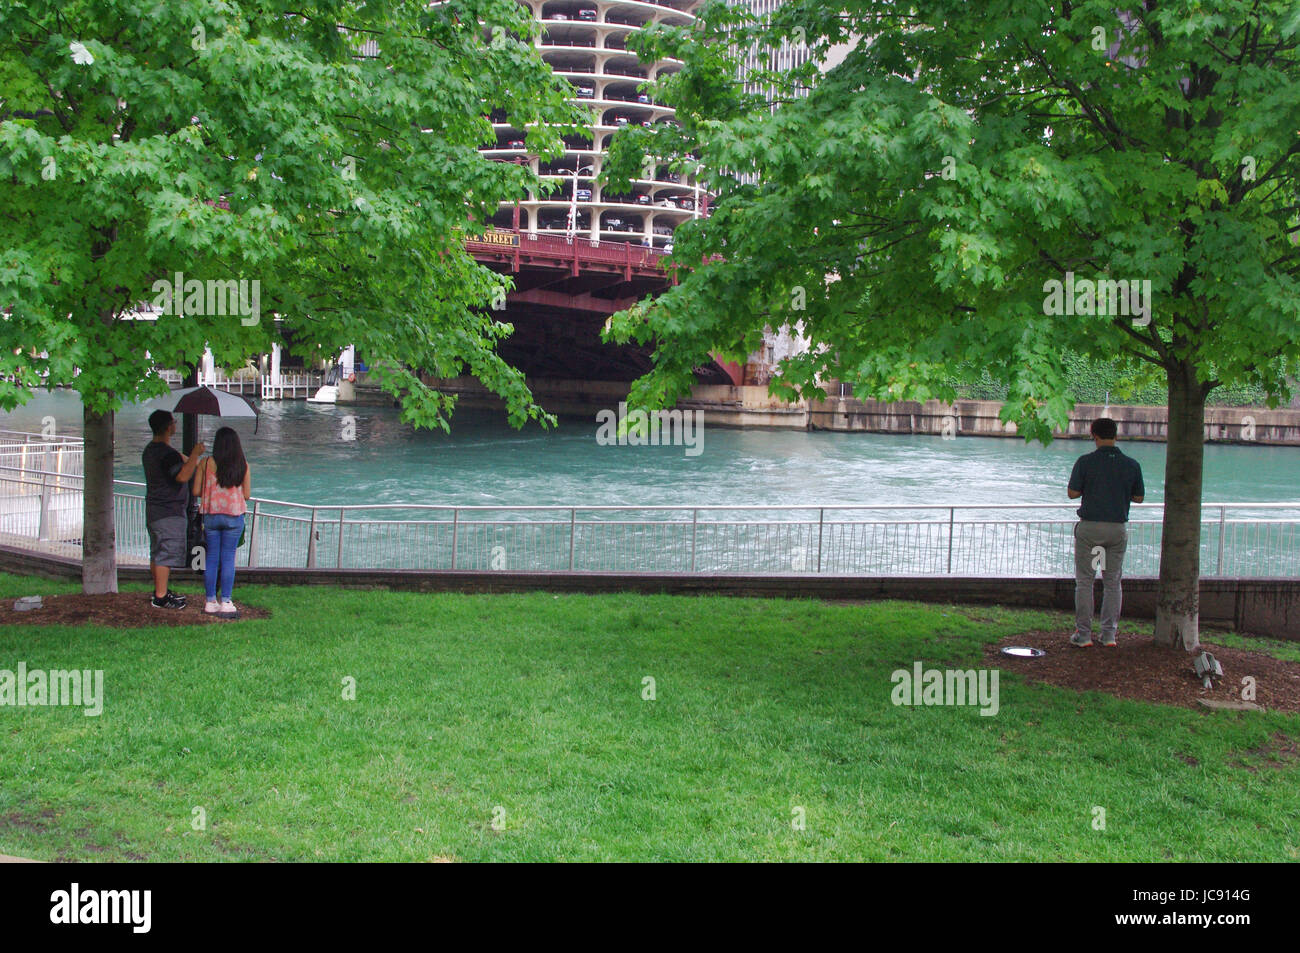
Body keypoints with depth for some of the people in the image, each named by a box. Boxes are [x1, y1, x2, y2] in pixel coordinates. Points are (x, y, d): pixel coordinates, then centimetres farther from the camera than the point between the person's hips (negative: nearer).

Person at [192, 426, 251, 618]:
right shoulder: (243, 465, -3)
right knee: (228, 559, 3)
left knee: (212, 558, 8)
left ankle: (210, 602, 12)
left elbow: (196, 491, -2)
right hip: (234, 516, -1)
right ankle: (226, 603, 3)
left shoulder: (206, 463, -4)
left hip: (211, 514, 1)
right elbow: (247, 494, 0)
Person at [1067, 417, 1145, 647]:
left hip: (1090, 527, -3)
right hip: (1118, 528, 3)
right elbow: (1139, 497, 7)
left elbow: (1072, 492, -7)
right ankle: (1109, 635, 14)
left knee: (1084, 581, 6)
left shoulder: (1085, 462, -9)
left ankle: (1083, 634, 6)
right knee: (1113, 583, 12)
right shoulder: (1131, 465, -1)